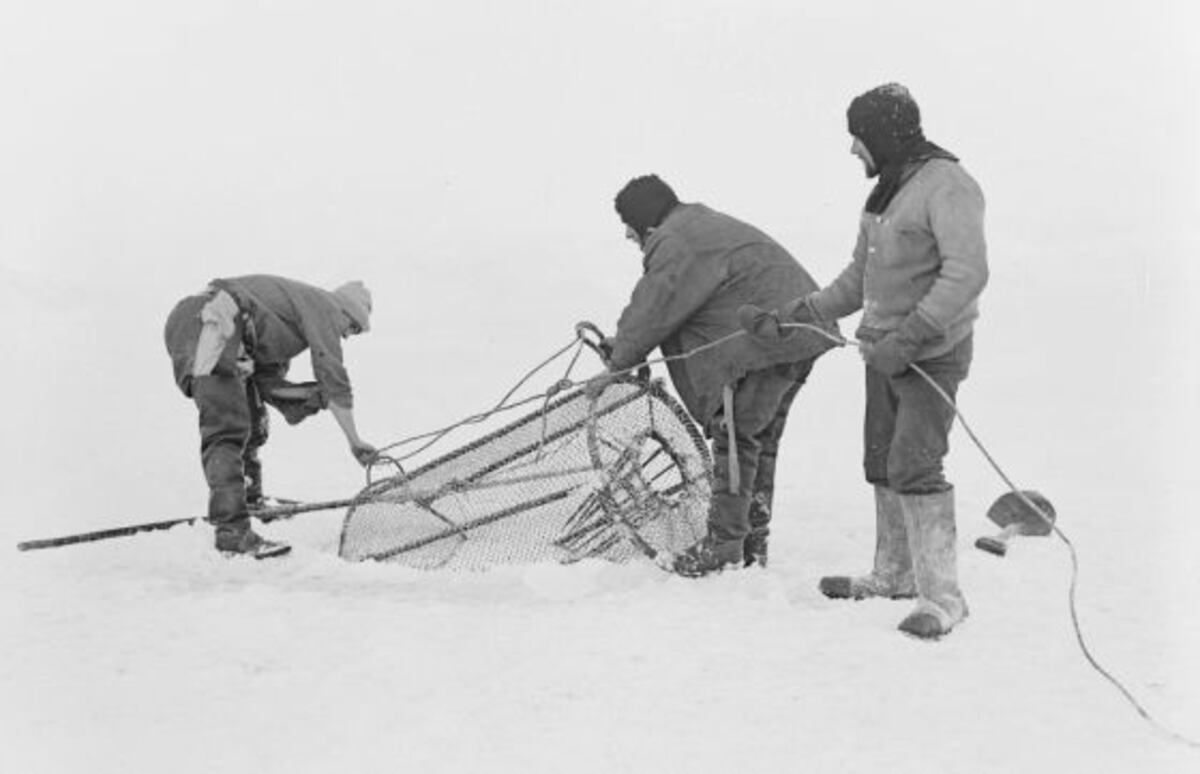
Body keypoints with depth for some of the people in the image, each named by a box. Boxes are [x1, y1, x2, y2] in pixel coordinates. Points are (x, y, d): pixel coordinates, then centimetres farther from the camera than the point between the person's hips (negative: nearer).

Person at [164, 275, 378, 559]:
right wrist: (355, 441, 2)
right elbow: (334, 380, -3)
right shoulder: (323, 306, 3)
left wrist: (315, 397, 13)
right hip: (211, 323, -11)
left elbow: (269, 381, 23)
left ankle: (250, 502, 36)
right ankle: (232, 530, -23)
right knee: (228, 429, -17)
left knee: (251, 421, 23)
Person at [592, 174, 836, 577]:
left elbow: (654, 312, -10)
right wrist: (623, 339, 25)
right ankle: (753, 542, 23)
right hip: (798, 334, 11)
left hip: (768, 338, -11)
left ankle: (724, 546, 0)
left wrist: (617, 365, 3)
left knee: (735, 437, -5)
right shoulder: (700, 225, 23)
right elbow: (653, 301, 28)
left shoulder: (675, 244, -13)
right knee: (761, 441, 16)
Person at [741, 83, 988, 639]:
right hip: (884, 352, 9)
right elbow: (859, 278, 20)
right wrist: (790, 318, 14)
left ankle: (942, 596, -8)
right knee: (882, 464, 14)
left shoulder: (946, 185, -15)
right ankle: (894, 575, 28)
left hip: (931, 355, -9)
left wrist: (909, 337, -29)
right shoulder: (884, 191, 14)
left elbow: (967, 272, -25)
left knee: (914, 467, -14)